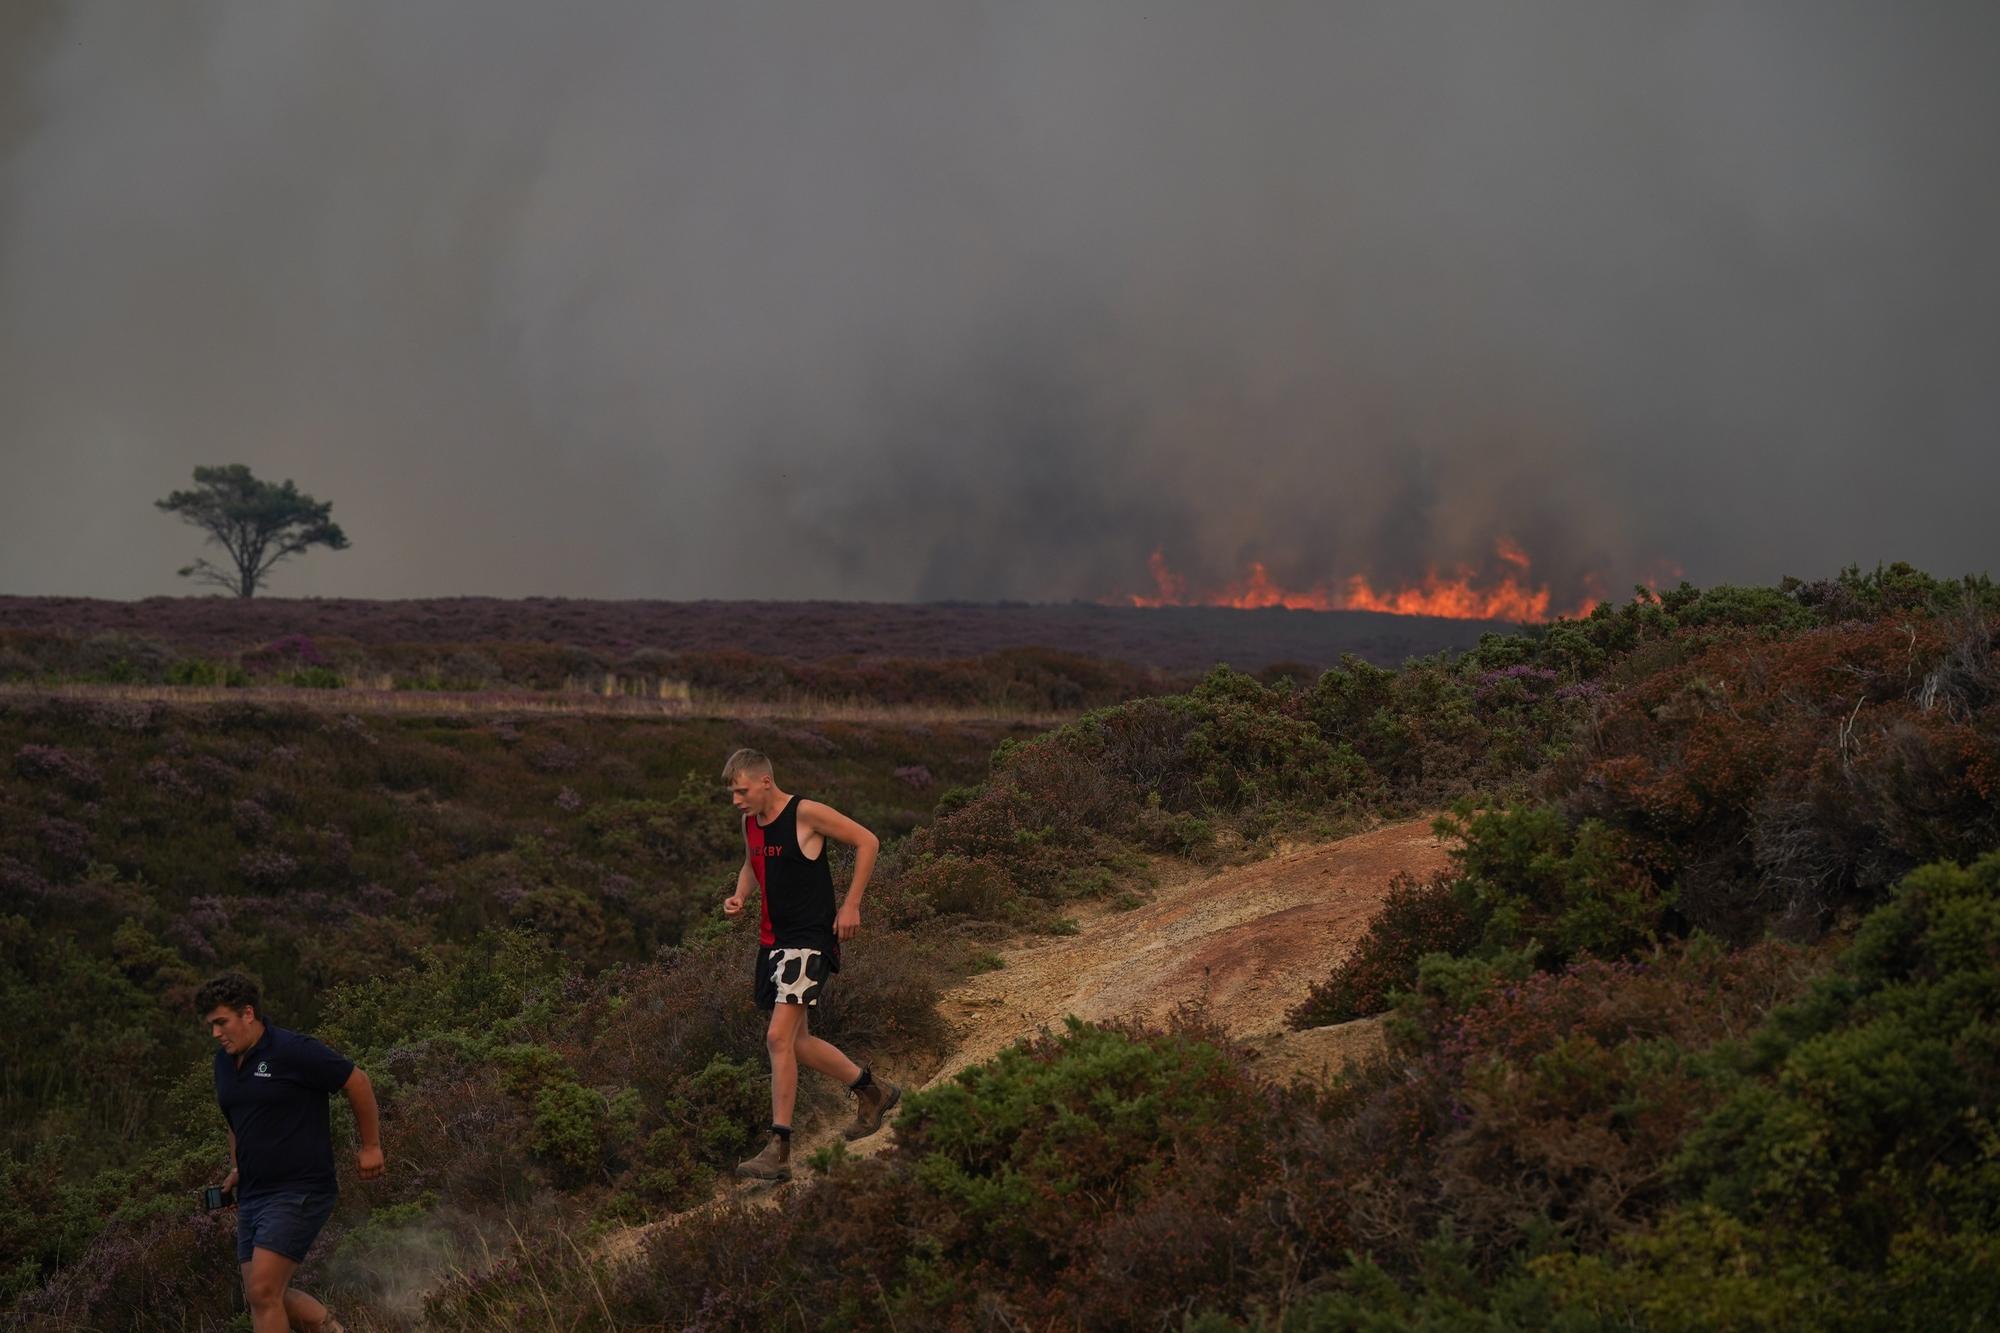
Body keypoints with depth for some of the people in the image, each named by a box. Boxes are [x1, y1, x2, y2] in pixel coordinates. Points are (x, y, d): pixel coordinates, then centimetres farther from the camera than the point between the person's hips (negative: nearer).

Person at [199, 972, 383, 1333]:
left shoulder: (293, 1051, -14)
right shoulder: (224, 1061, 10)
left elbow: (357, 1082, -7)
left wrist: (371, 1146, -1)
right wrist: (237, 1169, 21)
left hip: (299, 1191, -9)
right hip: (252, 1195, 9)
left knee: (263, 1292, -16)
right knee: (261, 1295, 7)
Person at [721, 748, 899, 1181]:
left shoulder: (806, 814, -15)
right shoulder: (750, 821, 8)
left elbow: (867, 842, -8)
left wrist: (851, 905, -10)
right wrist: (739, 897, 5)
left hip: (810, 939, -9)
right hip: (773, 941, 9)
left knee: (779, 1038, -17)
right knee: (796, 1041, 14)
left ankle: (779, 1150, -14)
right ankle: (872, 1089, 36)